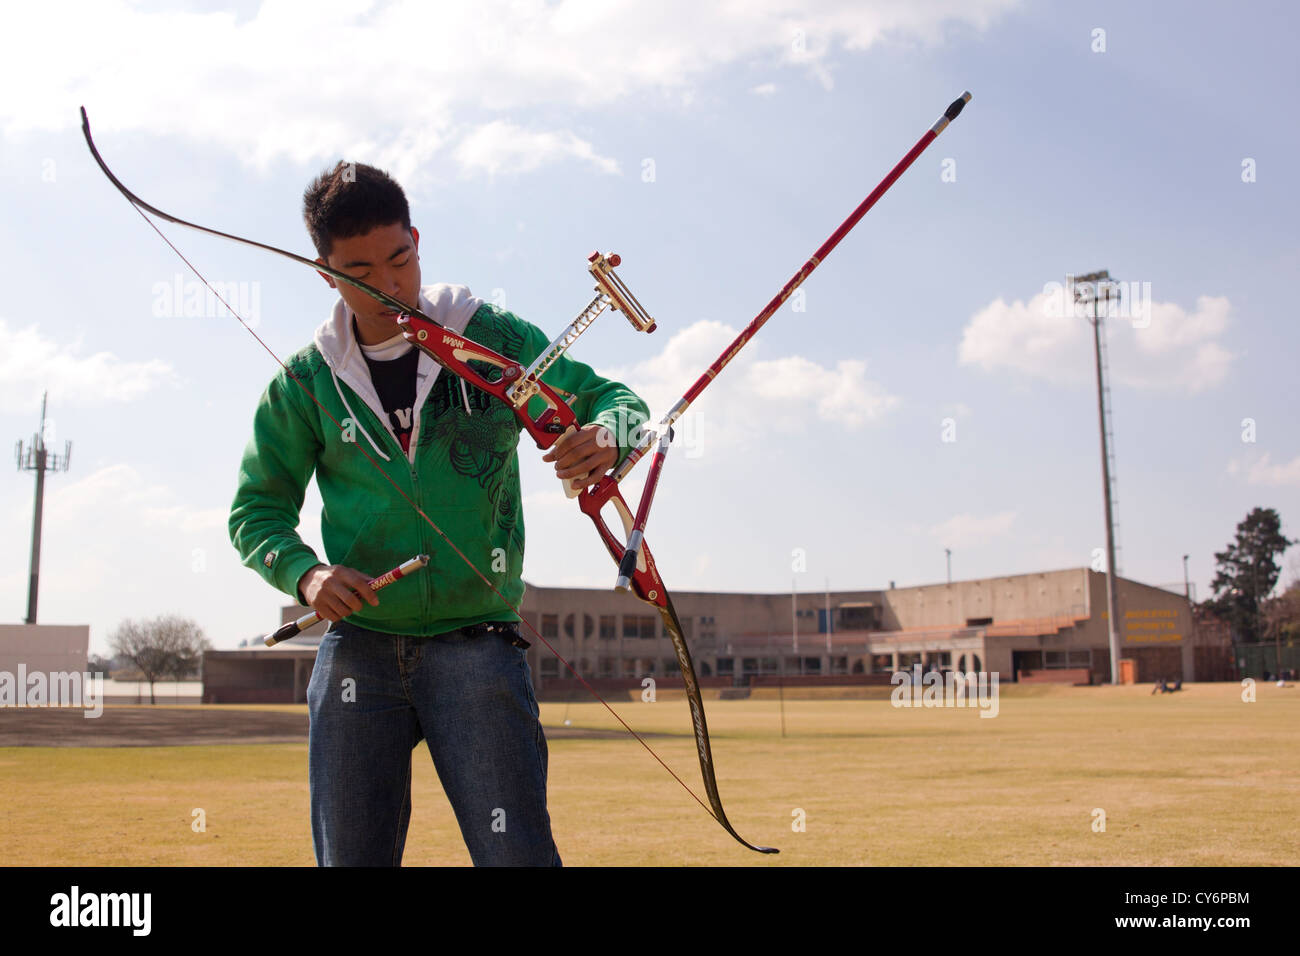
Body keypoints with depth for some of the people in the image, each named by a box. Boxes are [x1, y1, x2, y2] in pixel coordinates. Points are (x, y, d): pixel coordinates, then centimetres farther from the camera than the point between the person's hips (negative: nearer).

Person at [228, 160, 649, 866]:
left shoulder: (494, 339, 2)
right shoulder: (305, 383, 6)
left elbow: (618, 400, 4)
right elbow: (256, 510, 11)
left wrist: (606, 439, -21)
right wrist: (304, 573, -10)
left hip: (476, 644, -2)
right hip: (357, 650, 2)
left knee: (517, 854, -9)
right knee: (350, 858, 7)